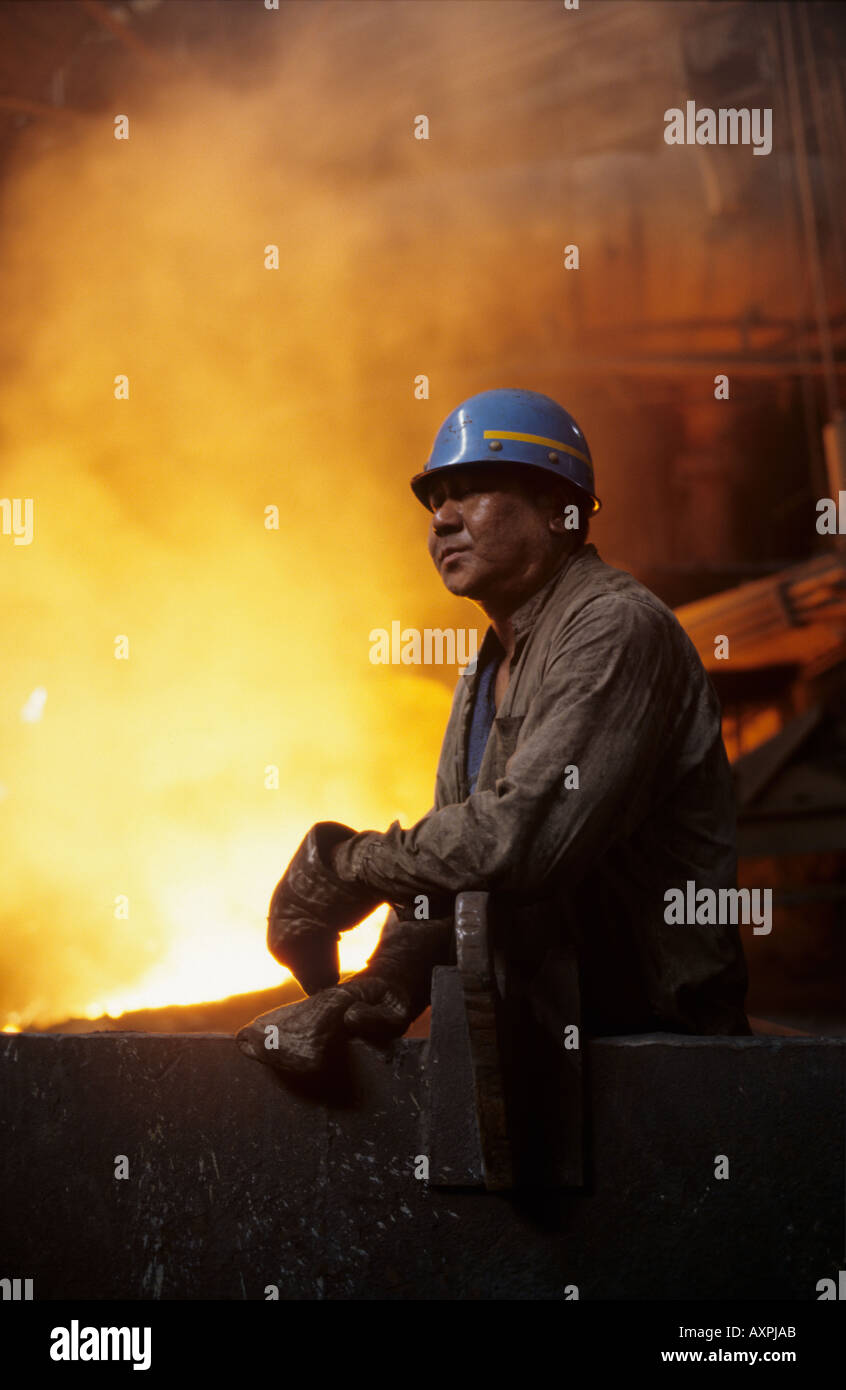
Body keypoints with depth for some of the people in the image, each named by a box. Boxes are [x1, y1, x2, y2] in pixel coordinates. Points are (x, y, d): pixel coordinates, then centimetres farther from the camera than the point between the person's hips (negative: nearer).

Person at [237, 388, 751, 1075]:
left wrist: (343, 863, -12)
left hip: (644, 1034, -8)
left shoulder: (617, 628, -15)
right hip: (538, 1036, 8)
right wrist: (383, 988, -6)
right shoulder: (484, 677, 17)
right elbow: (446, 868, 13)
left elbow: (523, 839, -26)